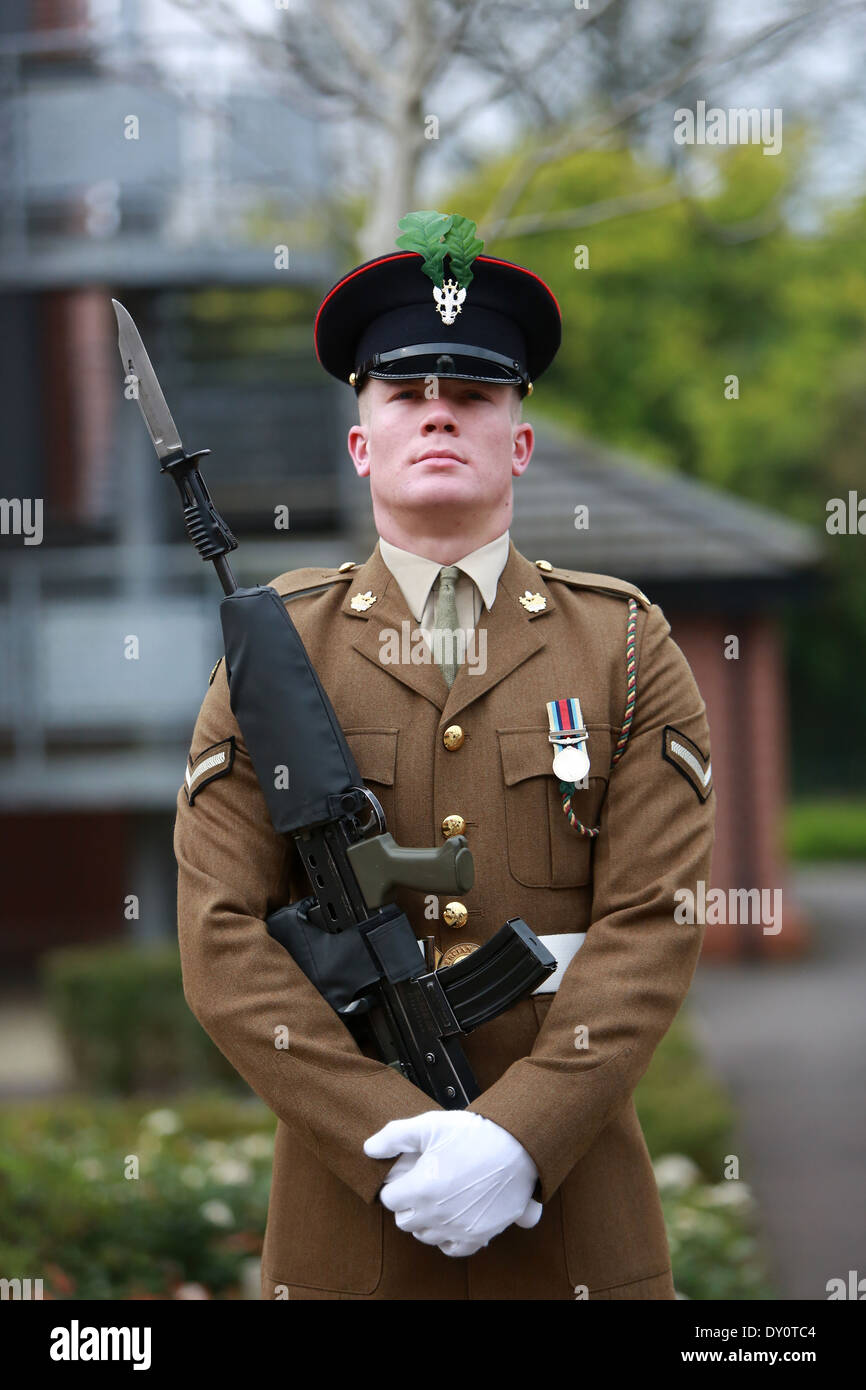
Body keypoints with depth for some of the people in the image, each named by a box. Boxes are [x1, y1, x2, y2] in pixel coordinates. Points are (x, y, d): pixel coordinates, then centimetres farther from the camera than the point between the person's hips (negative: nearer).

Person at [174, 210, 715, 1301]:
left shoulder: (627, 647, 3)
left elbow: (654, 924, -5)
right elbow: (223, 942, -6)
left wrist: (517, 1138, -18)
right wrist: (398, 1142, -15)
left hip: (570, 1194, 0)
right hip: (347, 1195, 0)